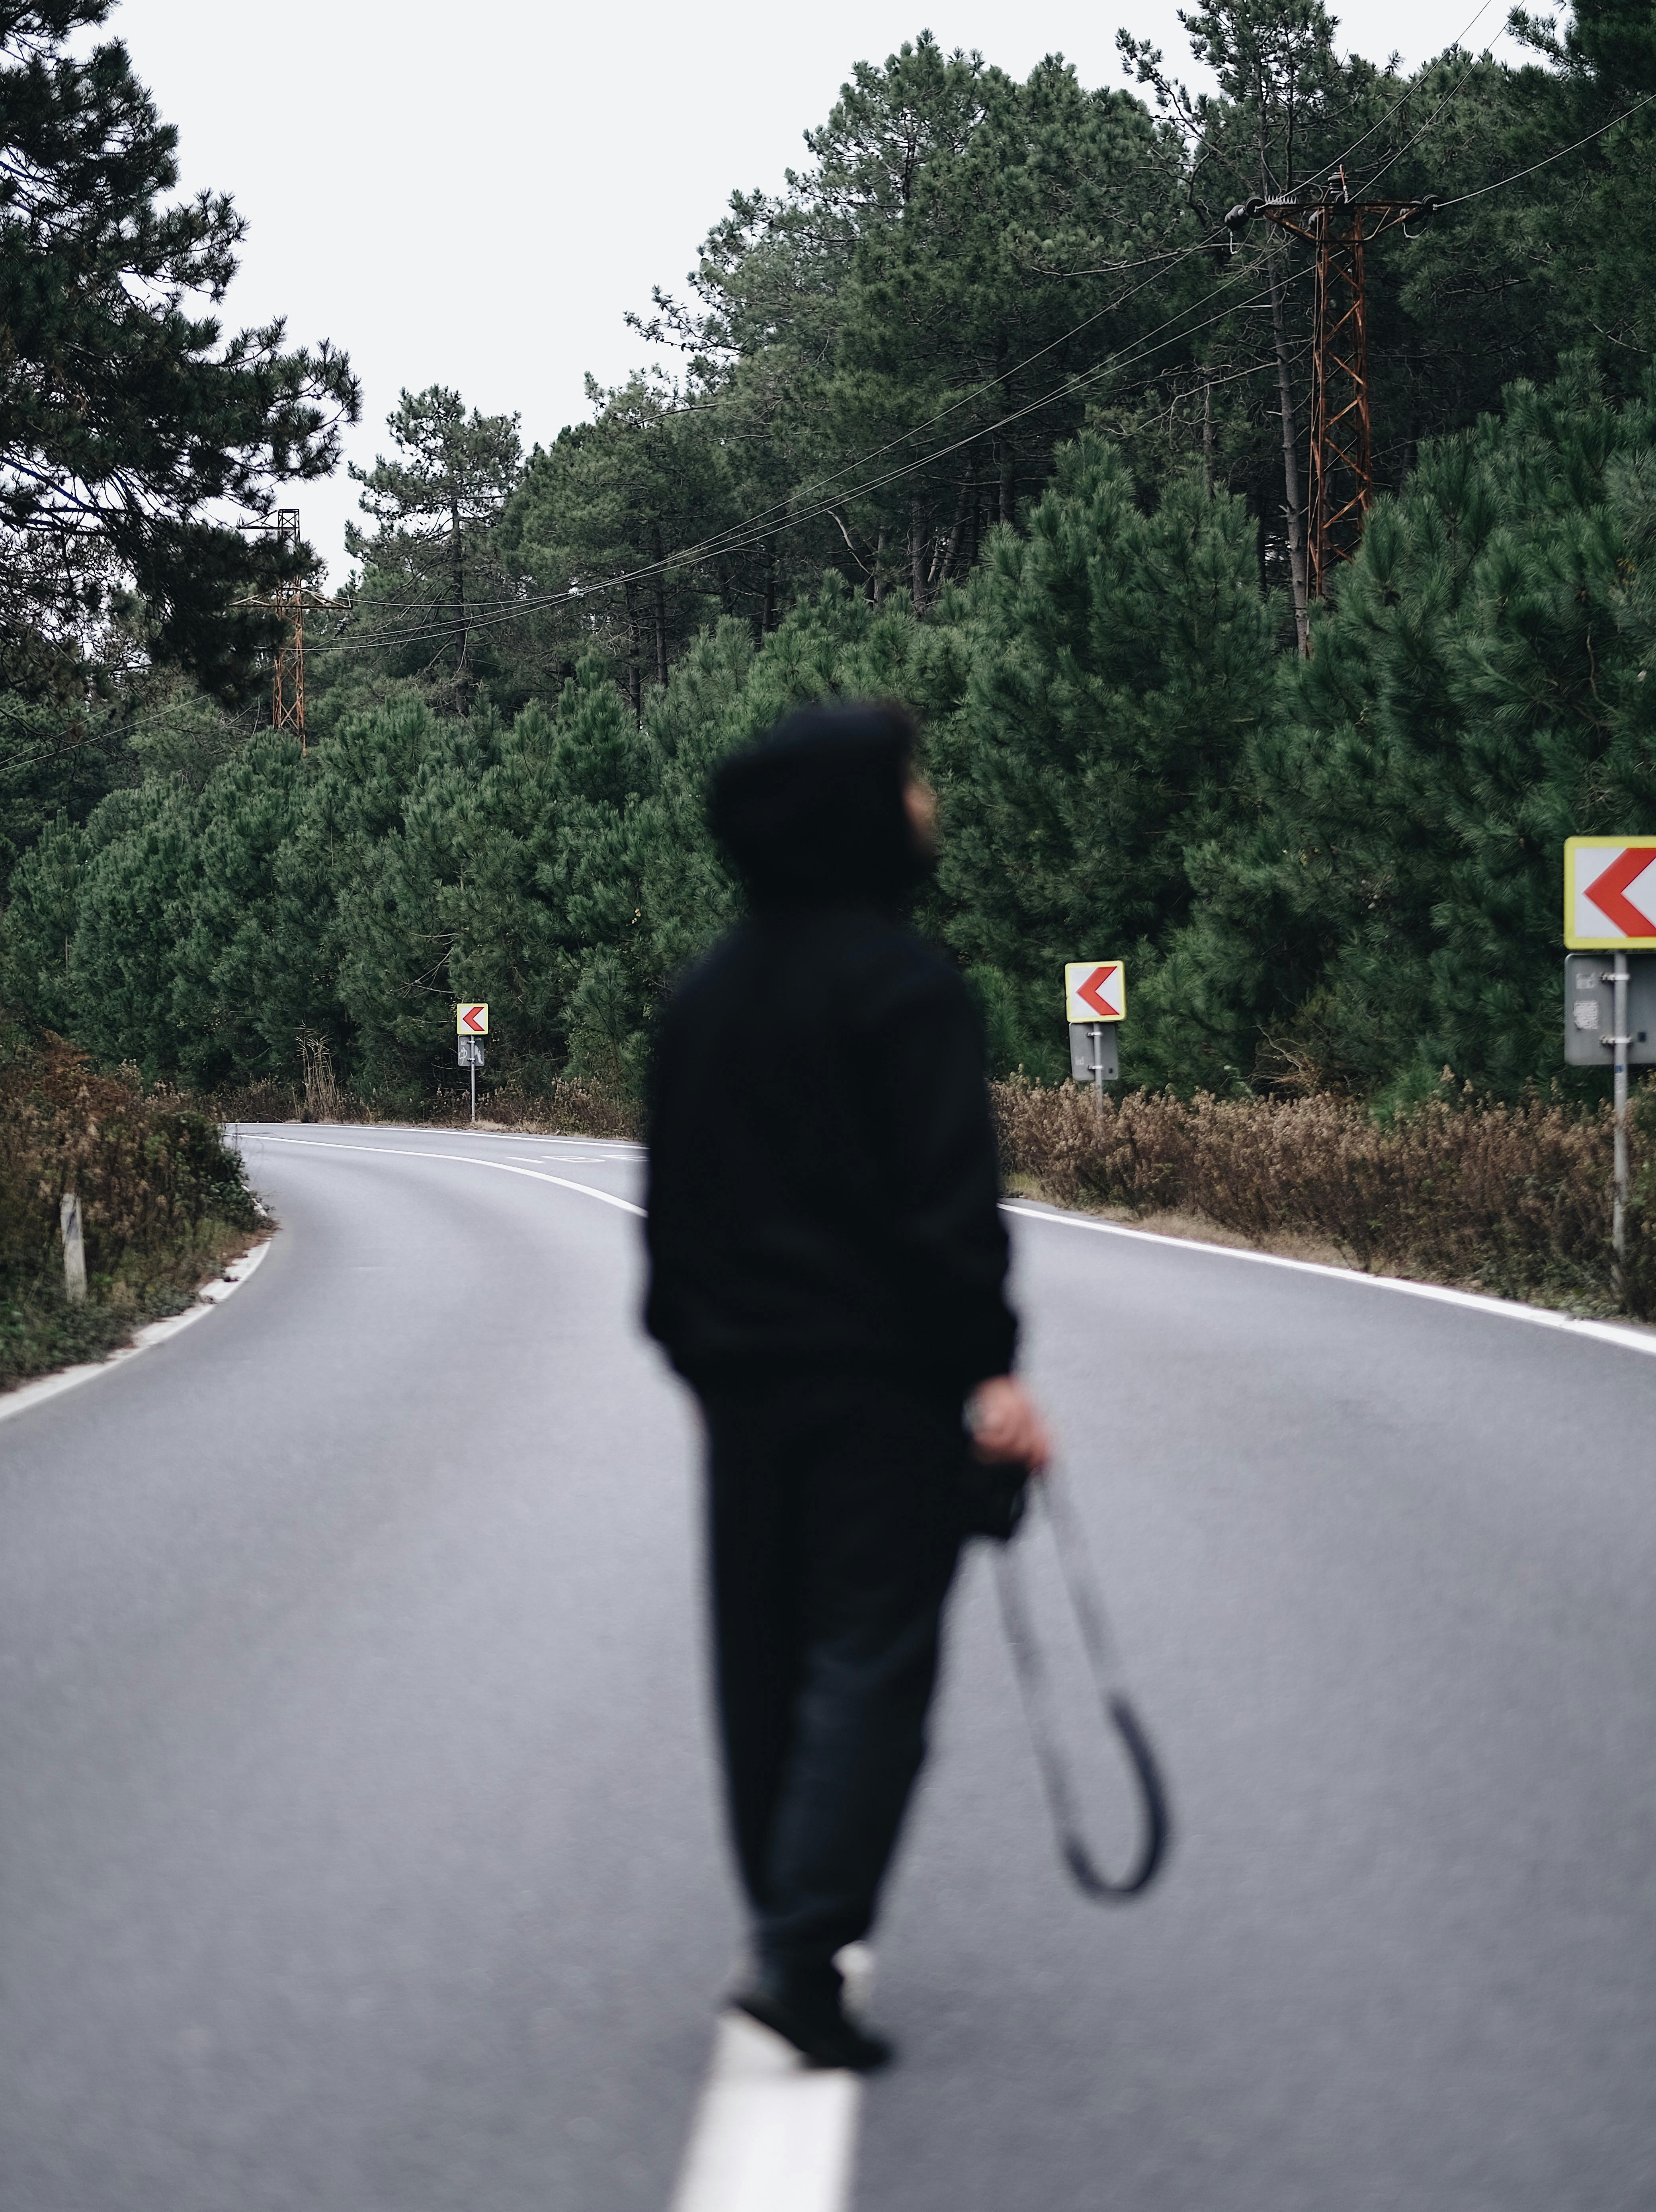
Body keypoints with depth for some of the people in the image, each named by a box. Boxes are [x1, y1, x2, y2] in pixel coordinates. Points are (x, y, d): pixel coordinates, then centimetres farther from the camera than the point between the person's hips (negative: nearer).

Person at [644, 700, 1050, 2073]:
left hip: (745, 1387, 7)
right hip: (882, 1381, -7)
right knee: (870, 1660, -6)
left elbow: (673, 1201, 17)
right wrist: (990, 1368, -18)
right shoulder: (902, 982, -12)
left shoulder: (704, 996, 12)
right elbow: (949, 1197, -18)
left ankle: (789, 1929, 23)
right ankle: (804, 1948, -15)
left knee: (764, 1661, 14)